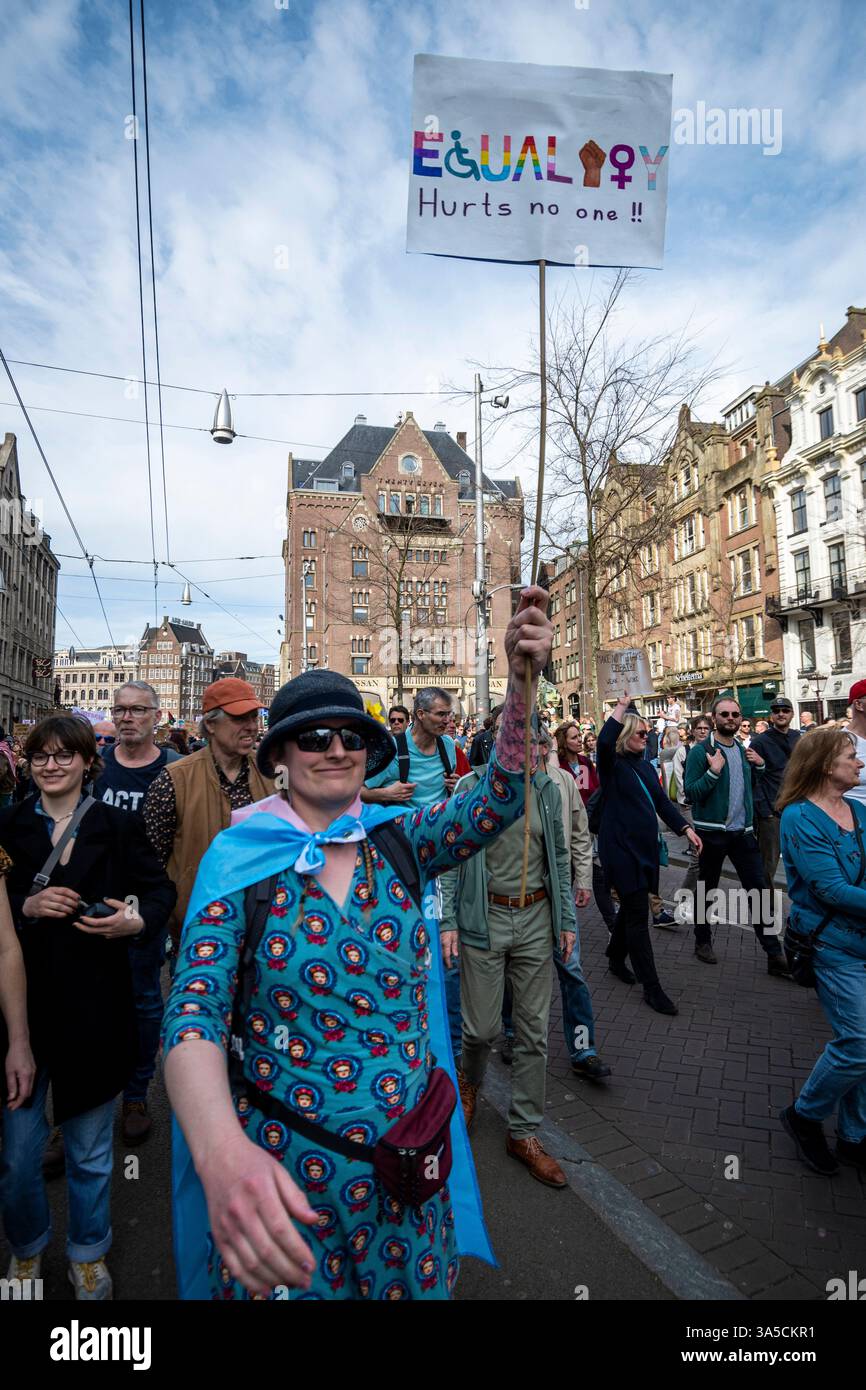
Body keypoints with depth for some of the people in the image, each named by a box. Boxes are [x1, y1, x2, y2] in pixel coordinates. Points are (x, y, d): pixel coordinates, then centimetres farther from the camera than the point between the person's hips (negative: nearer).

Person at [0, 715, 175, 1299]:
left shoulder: (118, 826, -3)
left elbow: (161, 888, 2)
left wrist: (138, 919, -17)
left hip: (93, 1010, -1)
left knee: (90, 1152, 15)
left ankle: (89, 1255, 40)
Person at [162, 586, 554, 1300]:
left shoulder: (399, 840, -4)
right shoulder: (241, 858, -12)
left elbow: (499, 799, -17)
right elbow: (193, 1013, -21)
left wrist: (523, 683, -33)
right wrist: (222, 1150, -39)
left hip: (410, 1160, 3)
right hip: (278, 1171, -2)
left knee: (413, 1283, 21)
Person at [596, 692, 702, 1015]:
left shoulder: (645, 766, 13)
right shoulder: (612, 764, -10)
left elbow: (662, 801, 12)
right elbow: (604, 740, -33)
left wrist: (685, 828, 0)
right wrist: (622, 705, -25)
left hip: (645, 847, 8)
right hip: (620, 848, -8)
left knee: (632, 907, 19)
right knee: (638, 913, -5)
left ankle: (616, 958, 39)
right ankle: (651, 987, 2)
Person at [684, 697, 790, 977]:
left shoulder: (744, 750, 9)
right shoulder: (700, 751, -11)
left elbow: (752, 786, 19)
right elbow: (691, 793, -15)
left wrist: (760, 765, 2)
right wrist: (713, 772, -27)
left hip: (743, 831, 5)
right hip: (712, 832, -5)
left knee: (761, 890, 2)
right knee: (706, 889, 11)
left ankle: (774, 955, 9)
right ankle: (703, 941, 29)